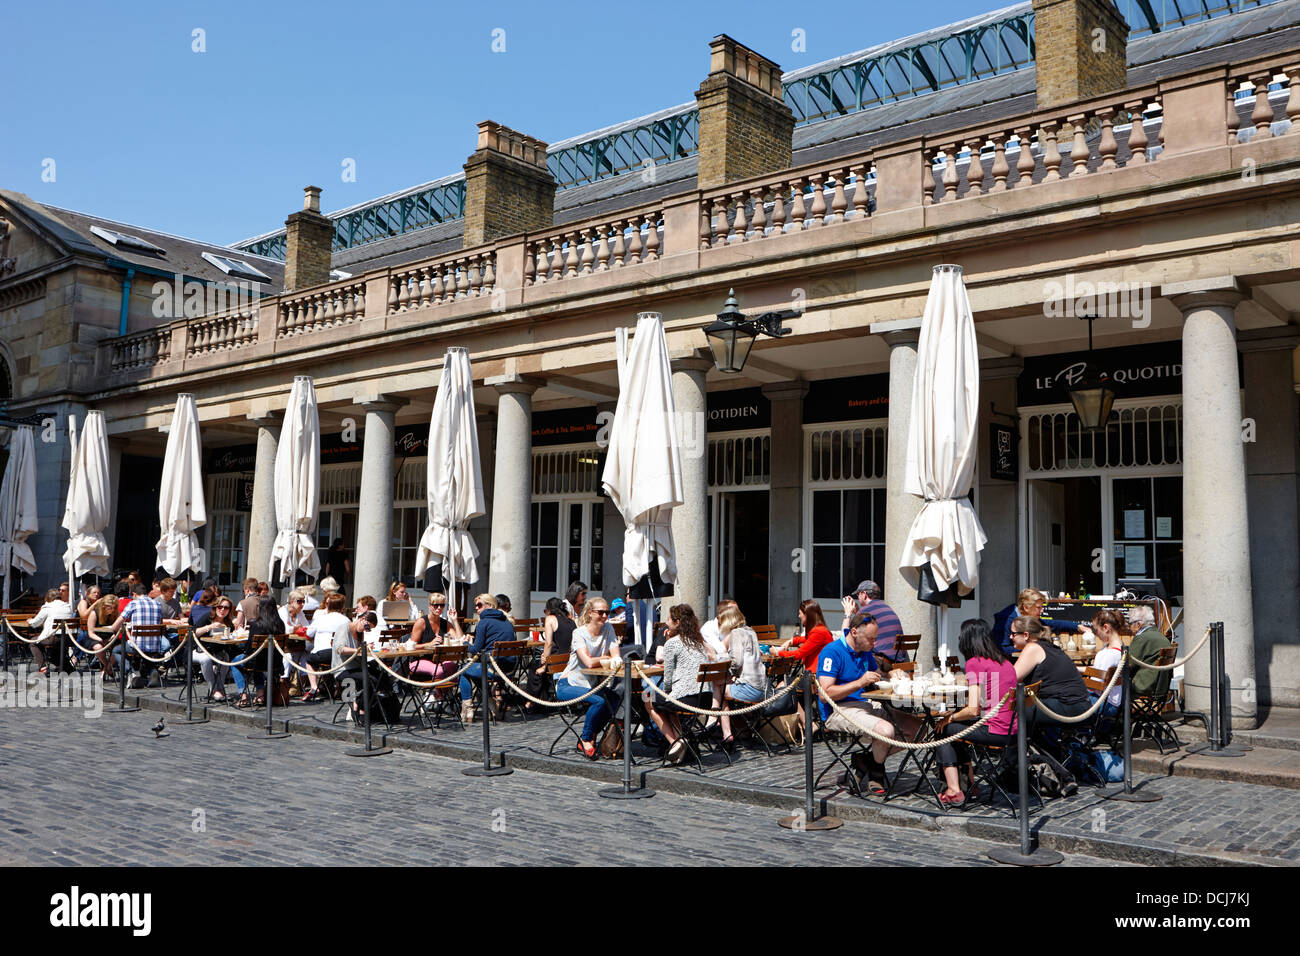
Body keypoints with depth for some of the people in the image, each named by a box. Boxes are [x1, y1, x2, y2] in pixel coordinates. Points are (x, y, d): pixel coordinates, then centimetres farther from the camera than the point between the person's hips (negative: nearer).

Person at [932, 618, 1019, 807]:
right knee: (959, 727, 27)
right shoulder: (1005, 661, 12)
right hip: (1013, 732, 8)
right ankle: (970, 785, 27)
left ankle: (953, 790, 7)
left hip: (995, 732, -8)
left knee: (943, 729, 12)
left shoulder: (974, 663, -10)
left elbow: (973, 710, -16)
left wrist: (949, 718, 1)